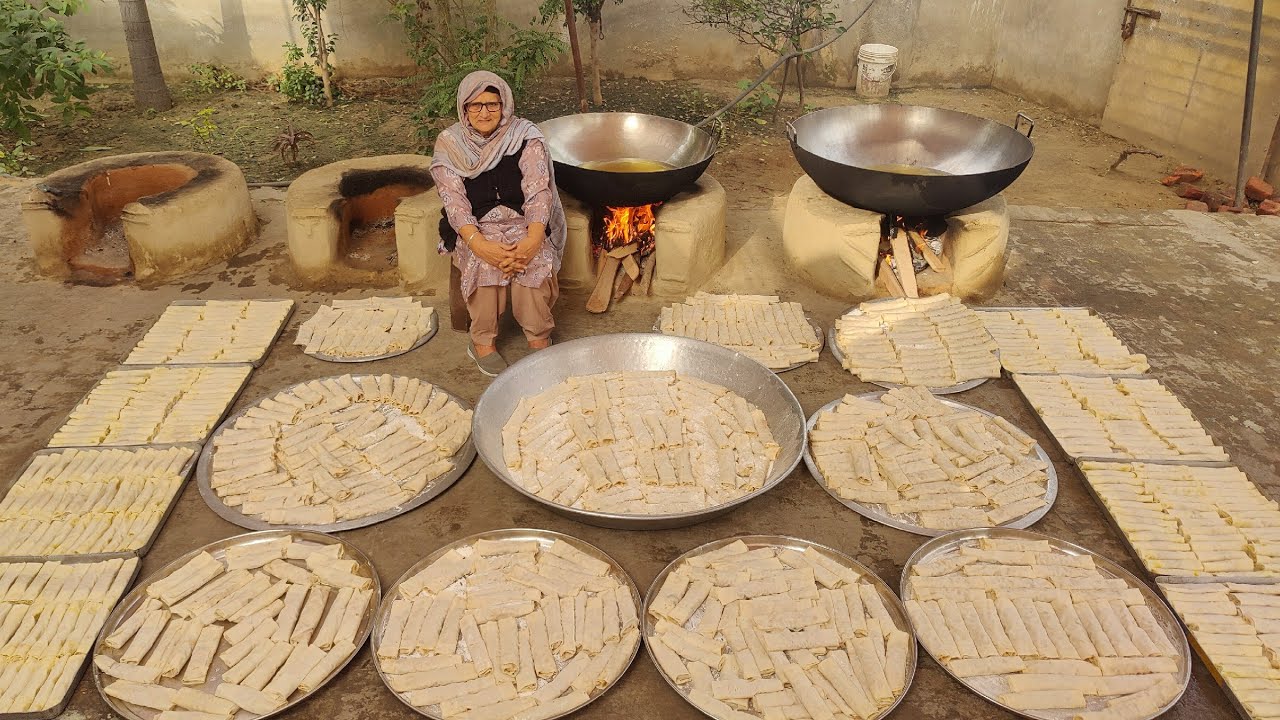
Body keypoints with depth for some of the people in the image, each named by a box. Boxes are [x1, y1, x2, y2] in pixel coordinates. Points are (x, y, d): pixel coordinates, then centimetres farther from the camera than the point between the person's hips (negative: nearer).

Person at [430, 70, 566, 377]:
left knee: (534, 260, -31)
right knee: (485, 262, -32)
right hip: (474, 229, 0)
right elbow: (454, 201, -11)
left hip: (522, 224, 0)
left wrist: (533, 239, -31)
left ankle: (539, 340, -16)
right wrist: (478, 243, -30)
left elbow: (538, 192, -12)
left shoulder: (525, 136, -3)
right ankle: (483, 342, -17)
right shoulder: (449, 144, -1)